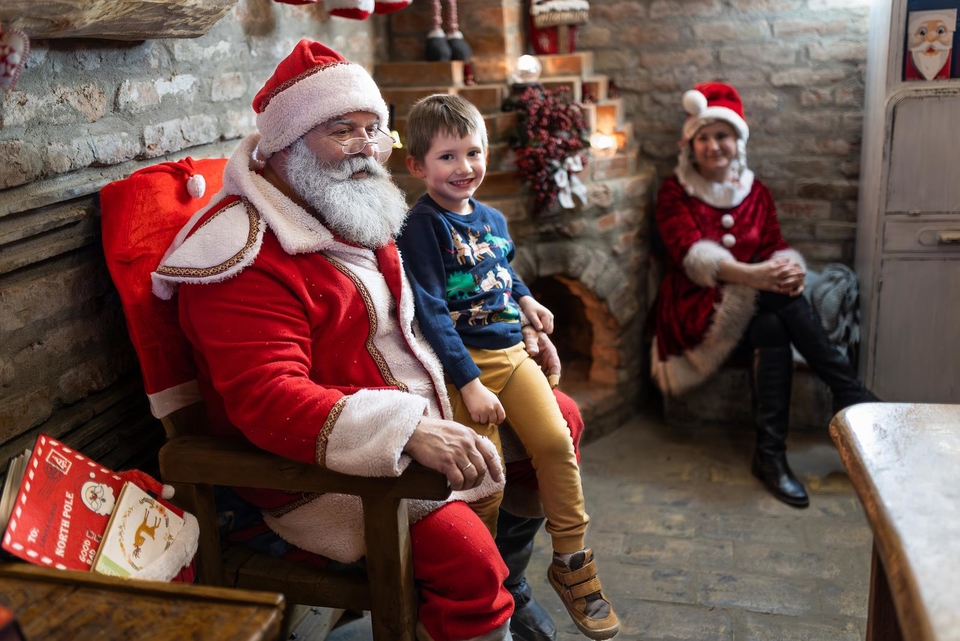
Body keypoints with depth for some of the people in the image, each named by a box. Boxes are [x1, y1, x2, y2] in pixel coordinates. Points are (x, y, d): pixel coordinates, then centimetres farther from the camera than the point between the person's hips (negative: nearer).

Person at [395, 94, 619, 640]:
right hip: (461, 363, -6)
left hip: (511, 350, 6)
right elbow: (430, 312, -16)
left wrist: (525, 299, 12)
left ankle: (572, 563, 10)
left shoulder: (492, 218, 12)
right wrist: (469, 384, -20)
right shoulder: (422, 227, -10)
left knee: (556, 441, -9)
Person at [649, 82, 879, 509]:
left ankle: (770, 455, -29)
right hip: (698, 308, -4)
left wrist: (790, 267, -22)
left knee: (773, 330, -32)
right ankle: (851, 394, -27)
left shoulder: (755, 191, 15)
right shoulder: (674, 192, 1)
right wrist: (748, 274, -34)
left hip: (756, 308, 4)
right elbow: (691, 253, -16)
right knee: (777, 298, -32)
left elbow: (776, 246, 5)